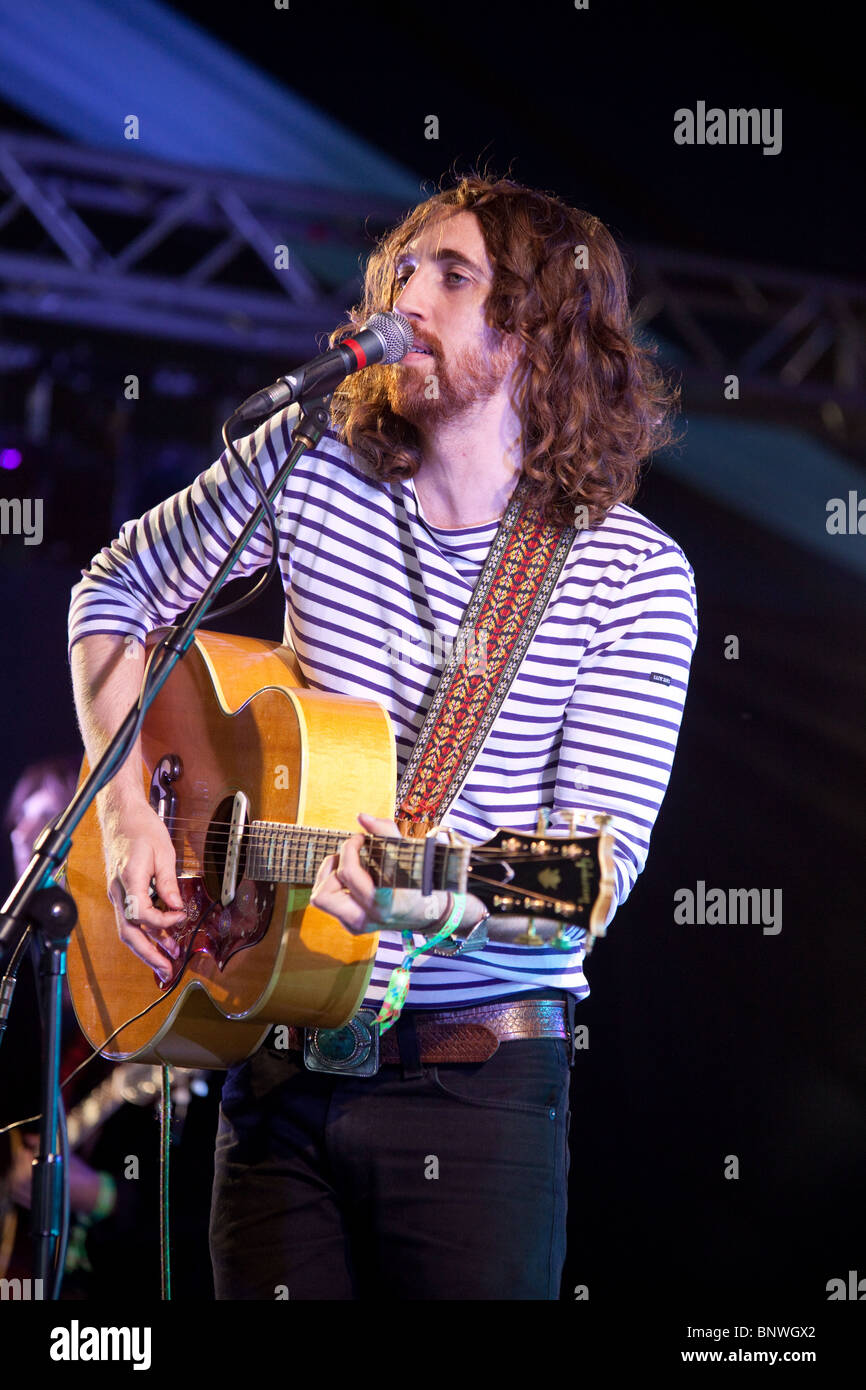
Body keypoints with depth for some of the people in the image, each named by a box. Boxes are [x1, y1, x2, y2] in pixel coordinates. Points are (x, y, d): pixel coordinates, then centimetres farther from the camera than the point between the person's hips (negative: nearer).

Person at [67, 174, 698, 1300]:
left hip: (476, 1081, -3)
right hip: (277, 1066, 3)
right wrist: (128, 806, 2)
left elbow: (601, 857, -13)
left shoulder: (634, 573, -9)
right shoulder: (315, 464, 0)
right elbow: (116, 588, 14)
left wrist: (450, 903, -33)